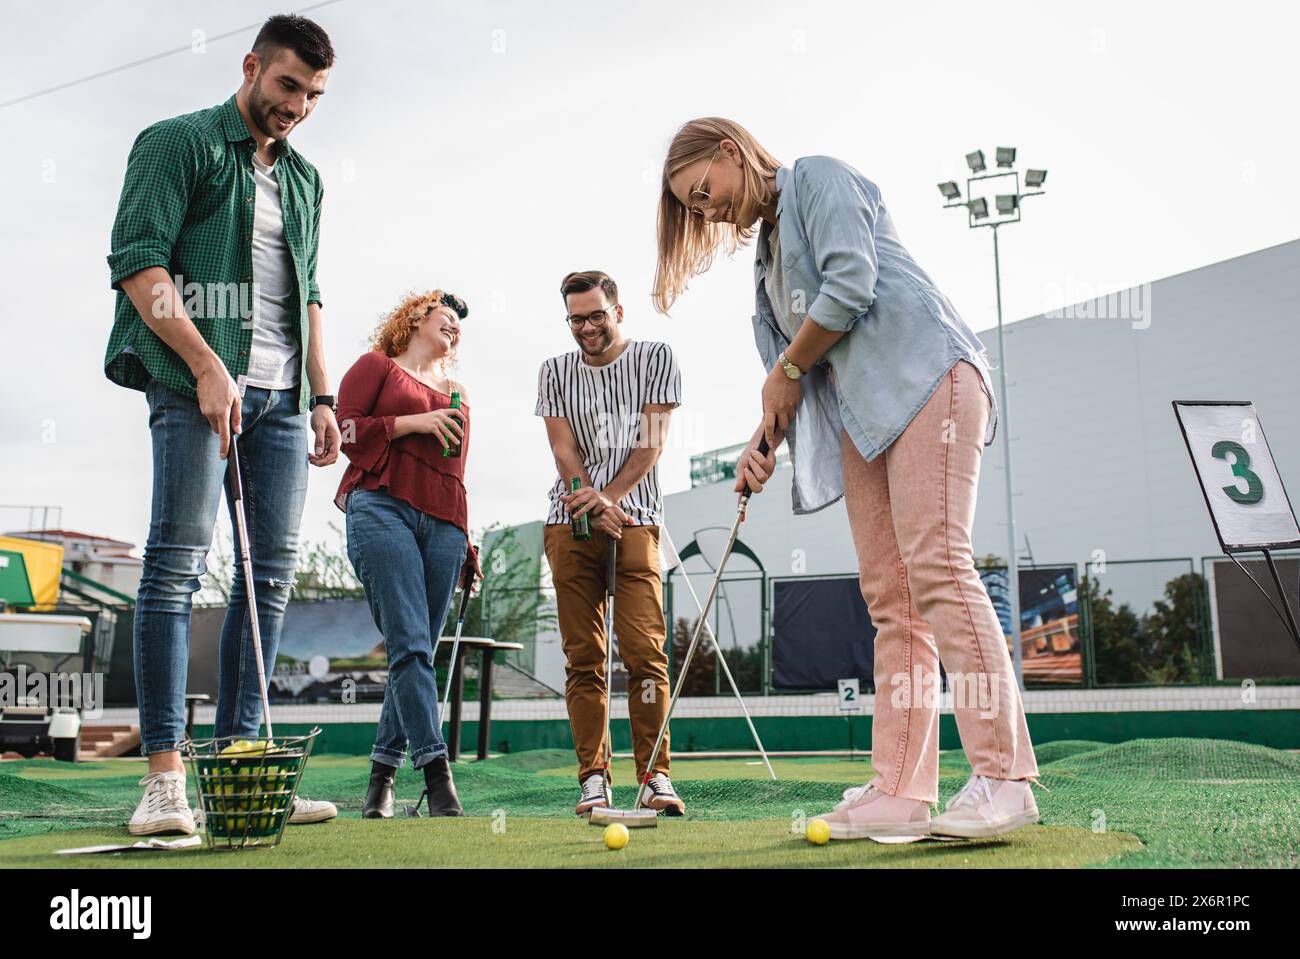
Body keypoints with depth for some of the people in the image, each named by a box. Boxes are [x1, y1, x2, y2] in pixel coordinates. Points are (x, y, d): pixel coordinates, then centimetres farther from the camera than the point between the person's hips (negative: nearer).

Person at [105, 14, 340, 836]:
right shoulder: (179, 143, 3)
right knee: (178, 565, -11)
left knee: (273, 573, 2)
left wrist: (322, 396, 15)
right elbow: (137, 262, -7)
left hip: (280, 393, 7)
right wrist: (207, 365, -16)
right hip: (195, 379, -7)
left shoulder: (303, 178, 23)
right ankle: (165, 778, -8)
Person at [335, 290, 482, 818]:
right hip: (382, 510, -5)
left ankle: (382, 773, 7)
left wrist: (465, 544, 19)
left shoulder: (457, 395, 29)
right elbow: (345, 430, 2)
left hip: (442, 525, 5)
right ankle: (435, 770, -21)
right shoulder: (376, 366, 15)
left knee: (418, 652, -1)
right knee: (409, 644, -17)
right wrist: (412, 423, -5)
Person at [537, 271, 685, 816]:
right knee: (583, 658, -1)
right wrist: (598, 509, -10)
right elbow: (564, 449, 5)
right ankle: (593, 780, 3)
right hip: (571, 524, 2)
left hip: (634, 520, -2)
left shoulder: (655, 359, 8)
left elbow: (652, 443, 1)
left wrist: (609, 497, -13)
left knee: (645, 652, -11)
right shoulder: (555, 372, 14)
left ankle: (654, 777, -7)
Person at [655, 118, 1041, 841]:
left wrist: (786, 370, -1)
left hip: (922, 375, -8)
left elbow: (850, 282, -11)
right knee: (889, 595, -1)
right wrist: (765, 439, 7)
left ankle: (1006, 778, -18)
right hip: (861, 414, 9)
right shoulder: (769, 248, 28)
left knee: (937, 568, -18)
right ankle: (901, 792, -4)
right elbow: (797, 374, 23)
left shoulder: (819, 177, 5)